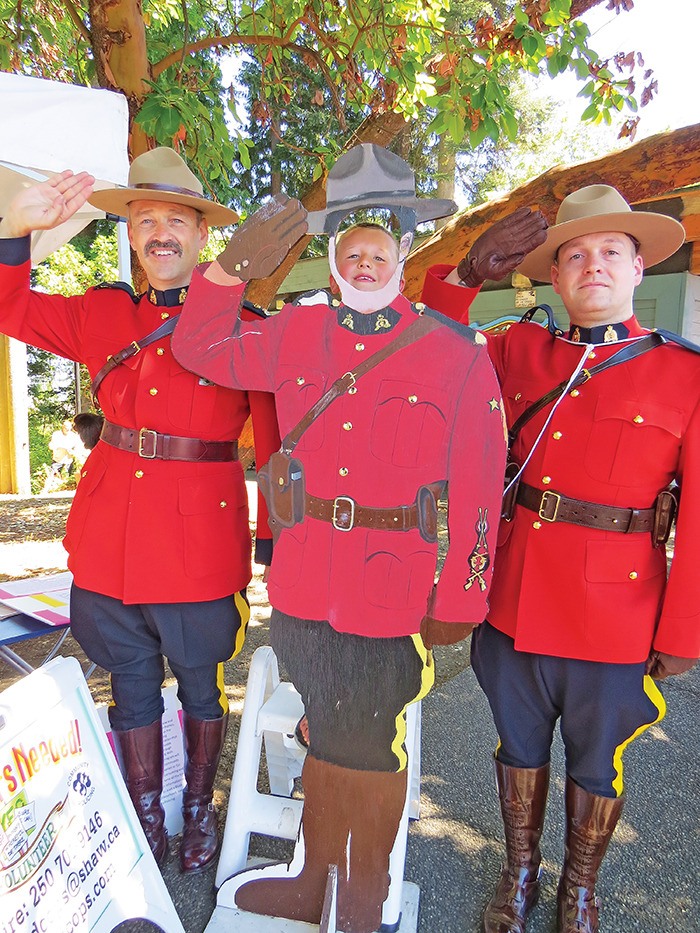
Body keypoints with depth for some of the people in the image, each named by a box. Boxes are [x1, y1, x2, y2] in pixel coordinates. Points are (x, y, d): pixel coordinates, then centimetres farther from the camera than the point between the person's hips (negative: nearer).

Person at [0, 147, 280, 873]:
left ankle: (199, 811, 41)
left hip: (201, 538, -3)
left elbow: (279, 441, -5)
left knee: (200, 686, 15)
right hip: (111, 535, 4)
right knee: (132, 689, 16)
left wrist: (274, 541, -6)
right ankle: (145, 826, 39)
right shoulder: (101, 314, 7)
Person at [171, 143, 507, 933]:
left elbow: (477, 490, -8)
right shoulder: (296, 333, 2)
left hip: (391, 599, -3)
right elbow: (200, 348, 14)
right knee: (327, 742, 24)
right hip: (302, 589, 4)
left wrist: (457, 603, -8)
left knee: (368, 755, 17)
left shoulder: (458, 354, -8)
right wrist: (236, 263, 0)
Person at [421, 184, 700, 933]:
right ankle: (519, 873, 48)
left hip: (617, 616, -2)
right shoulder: (518, 350, 2)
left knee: (596, 764, 19)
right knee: (519, 745, 21)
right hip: (515, 598, 3)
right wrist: (465, 272, -4)